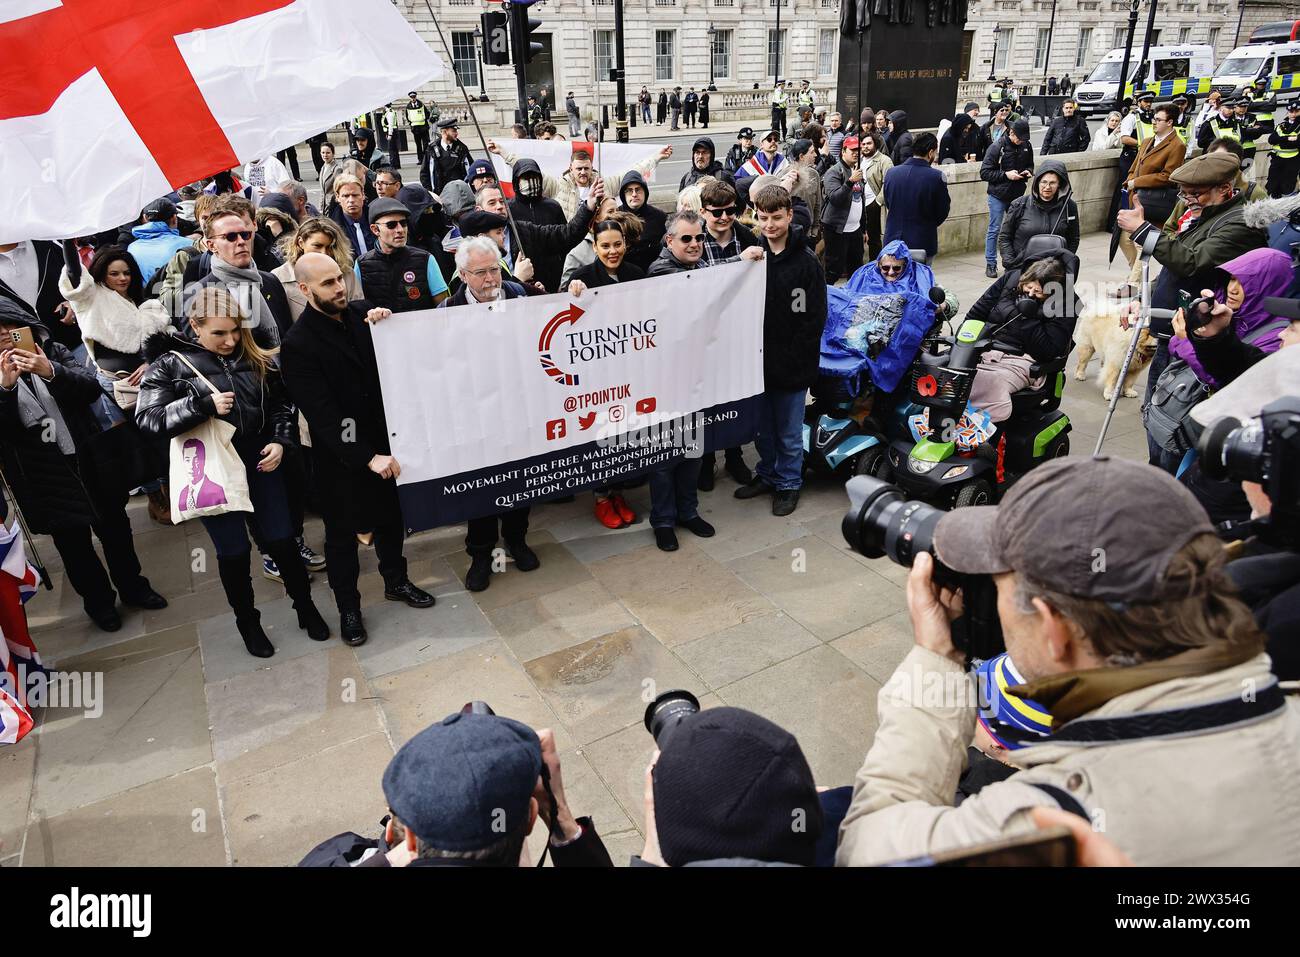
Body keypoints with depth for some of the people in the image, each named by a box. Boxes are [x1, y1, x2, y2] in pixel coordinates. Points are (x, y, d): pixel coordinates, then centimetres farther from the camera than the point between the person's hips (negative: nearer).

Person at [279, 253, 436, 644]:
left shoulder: (362, 312, -2)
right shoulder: (298, 344, -17)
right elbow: (322, 415, -21)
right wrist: (367, 458, -25)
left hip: (384, 441, 5)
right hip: (340, 455, -5)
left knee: (390, 518, 21)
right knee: (342, 533, 13)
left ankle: (396, 580, 43)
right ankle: (348, 606, 31)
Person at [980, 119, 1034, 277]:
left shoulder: (1027, 146, 2)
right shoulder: (997, 147, -13)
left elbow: (1030, 165, 18)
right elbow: (984, 173, -14)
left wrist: (1028, 171, -6)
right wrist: (1006, 175, -21)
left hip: (1018, 195, 5)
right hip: (998, 196, -5)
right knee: (994, 230, -1)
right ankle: (990, 264, 8)